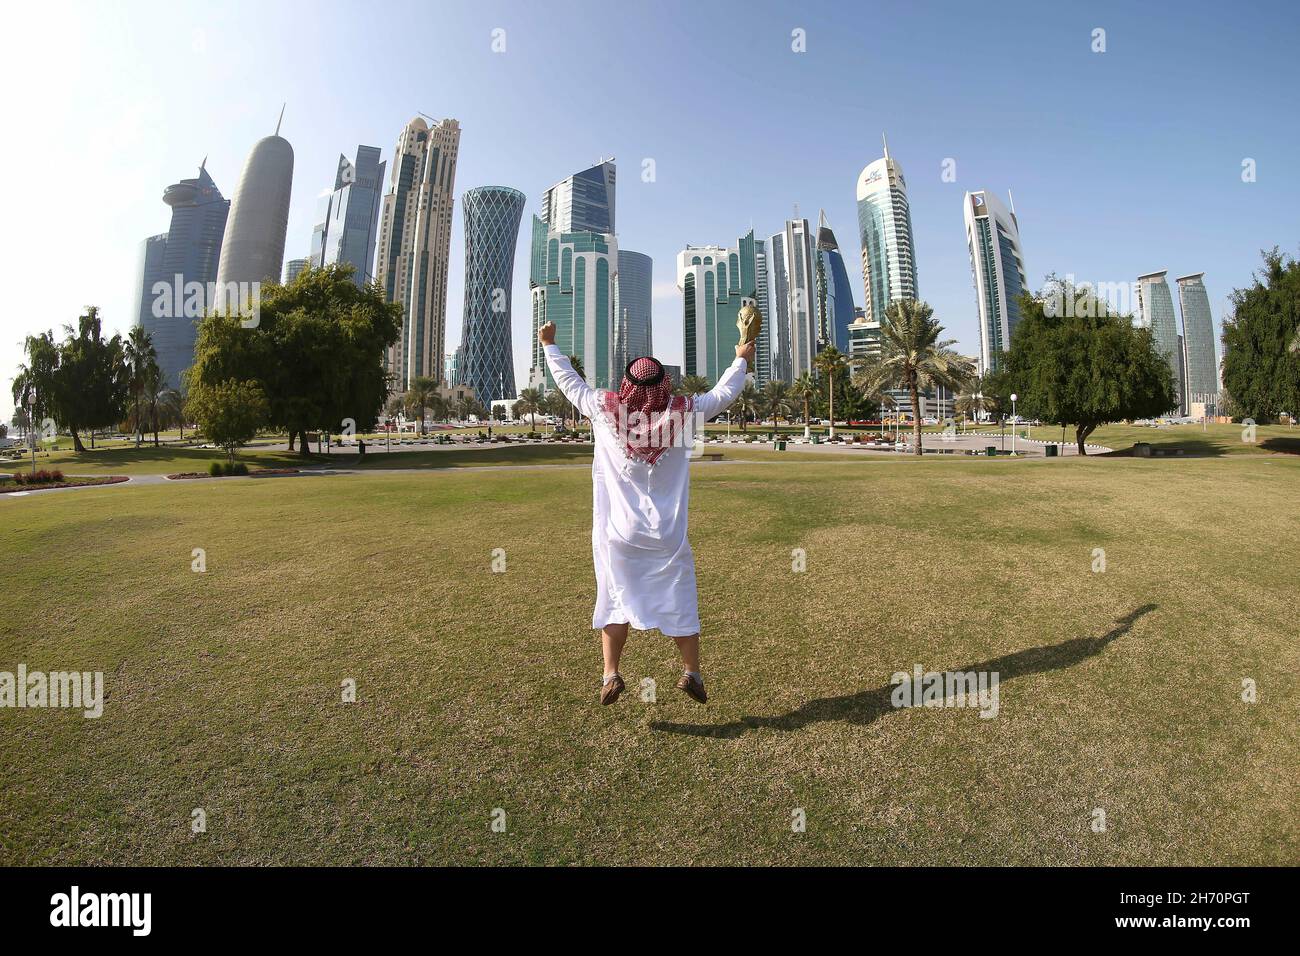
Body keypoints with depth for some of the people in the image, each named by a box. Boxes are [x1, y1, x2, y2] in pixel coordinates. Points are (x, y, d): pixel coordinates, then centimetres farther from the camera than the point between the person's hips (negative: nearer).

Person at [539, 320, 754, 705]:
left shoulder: (605, 410, -5)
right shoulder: (682, 412, -6)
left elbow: (569, 381, 10)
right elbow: (723, 394, 10)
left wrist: (549, 344, 25)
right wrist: (741, 360, 27)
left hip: (617, 532, 1)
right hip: (666, 533, 0)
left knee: (616, 600, 11)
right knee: (680, 602, 11)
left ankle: (610, 674, 9)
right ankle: (692, 672, 15)